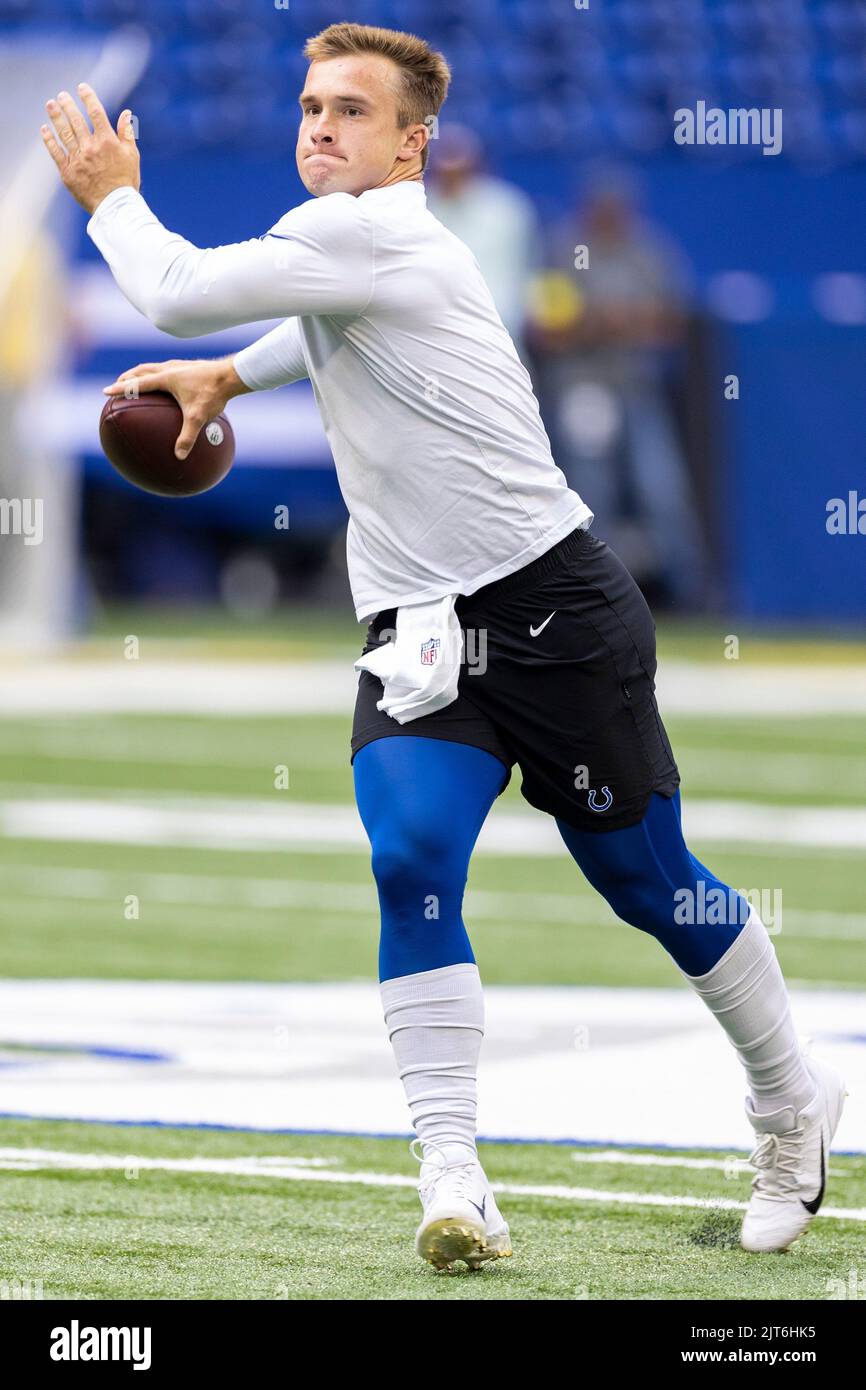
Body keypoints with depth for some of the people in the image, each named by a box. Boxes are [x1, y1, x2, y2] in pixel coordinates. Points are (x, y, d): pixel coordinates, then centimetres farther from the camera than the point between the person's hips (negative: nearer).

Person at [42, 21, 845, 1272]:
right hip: (423, 636, 7)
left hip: (554, 607, -7)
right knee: (411, 860, -16)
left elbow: (180, 292, -19)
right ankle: (454, 1183, -21)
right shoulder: (339, 246, 12)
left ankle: (793, 1101, 27)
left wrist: (110, 199, -2)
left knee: (650, 885, 3)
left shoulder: (378, 233, -17)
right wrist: (231, 374, 28)